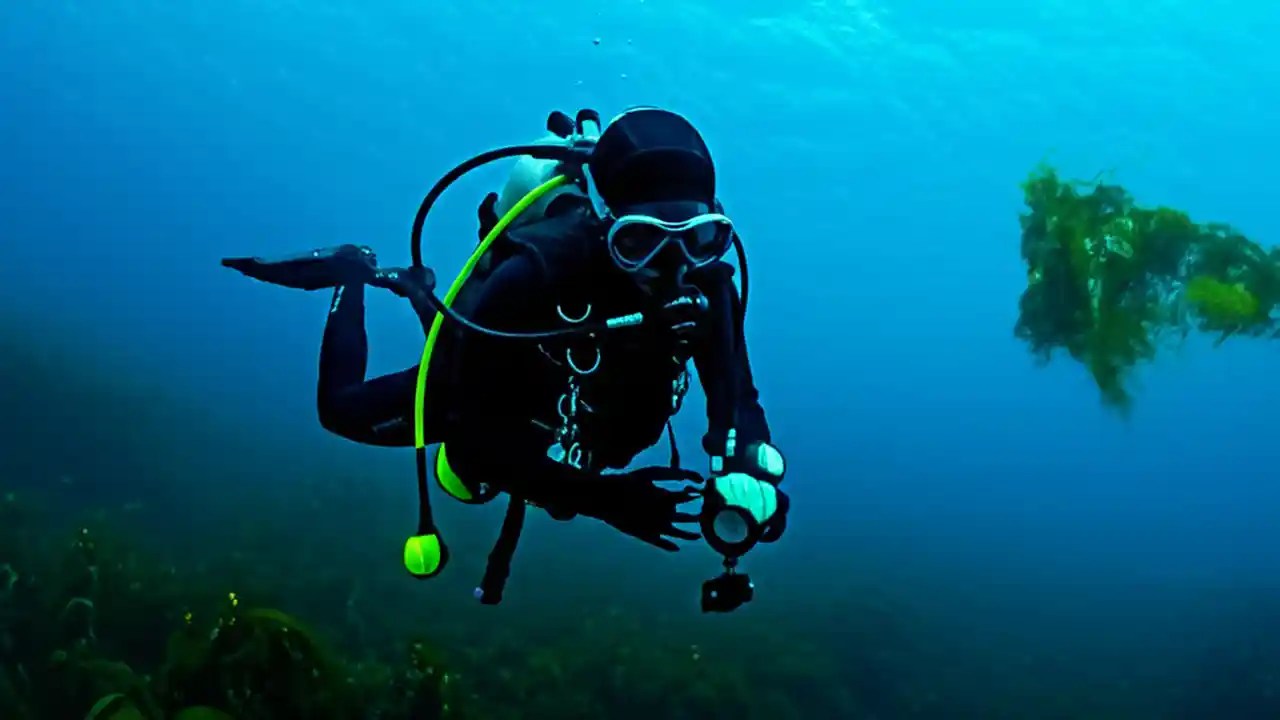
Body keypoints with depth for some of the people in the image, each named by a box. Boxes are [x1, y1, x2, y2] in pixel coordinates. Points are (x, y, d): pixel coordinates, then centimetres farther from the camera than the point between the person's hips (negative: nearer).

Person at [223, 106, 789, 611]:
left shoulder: (705, 287, -33)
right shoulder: (536, 275, -47)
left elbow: (738, 400, -23)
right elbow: (468, 432, -43)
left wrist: (752, 475, -47)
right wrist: (602, 497, -53)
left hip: (556, 409, 4)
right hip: (476, 391, -4)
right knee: (342, 409, 17)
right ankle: (352, 275, 36)